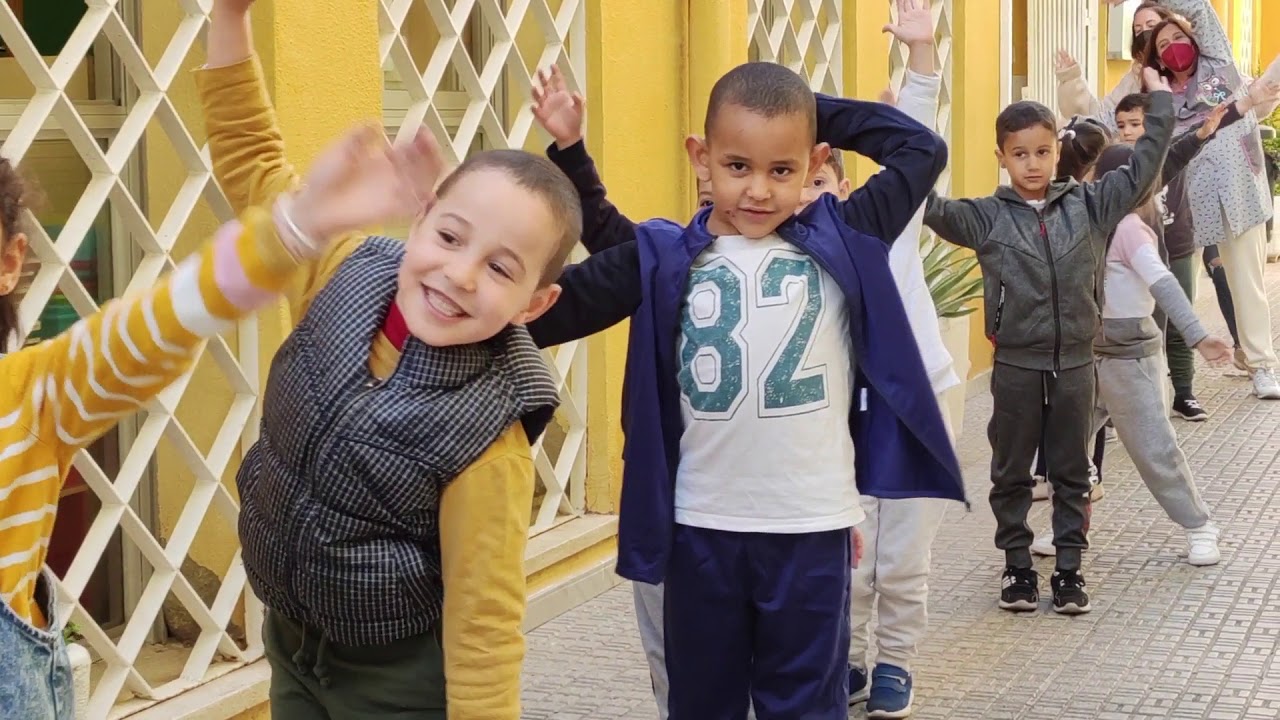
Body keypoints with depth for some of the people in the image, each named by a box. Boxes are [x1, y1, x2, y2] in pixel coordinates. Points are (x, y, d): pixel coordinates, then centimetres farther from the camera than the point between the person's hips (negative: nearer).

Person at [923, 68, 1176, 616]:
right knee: (1011, 473, 10)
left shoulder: (1088, 205, 0)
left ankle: (1070, 568, 21)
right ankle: (1017, 566, 24)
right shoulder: (987, 217, -5)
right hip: (1016, 366, -1)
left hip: (1074, 364, 1)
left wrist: (1161, 103, -1)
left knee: (1072, 473, 11)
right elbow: (930, 206, -15)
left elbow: (1141, 171, 1)